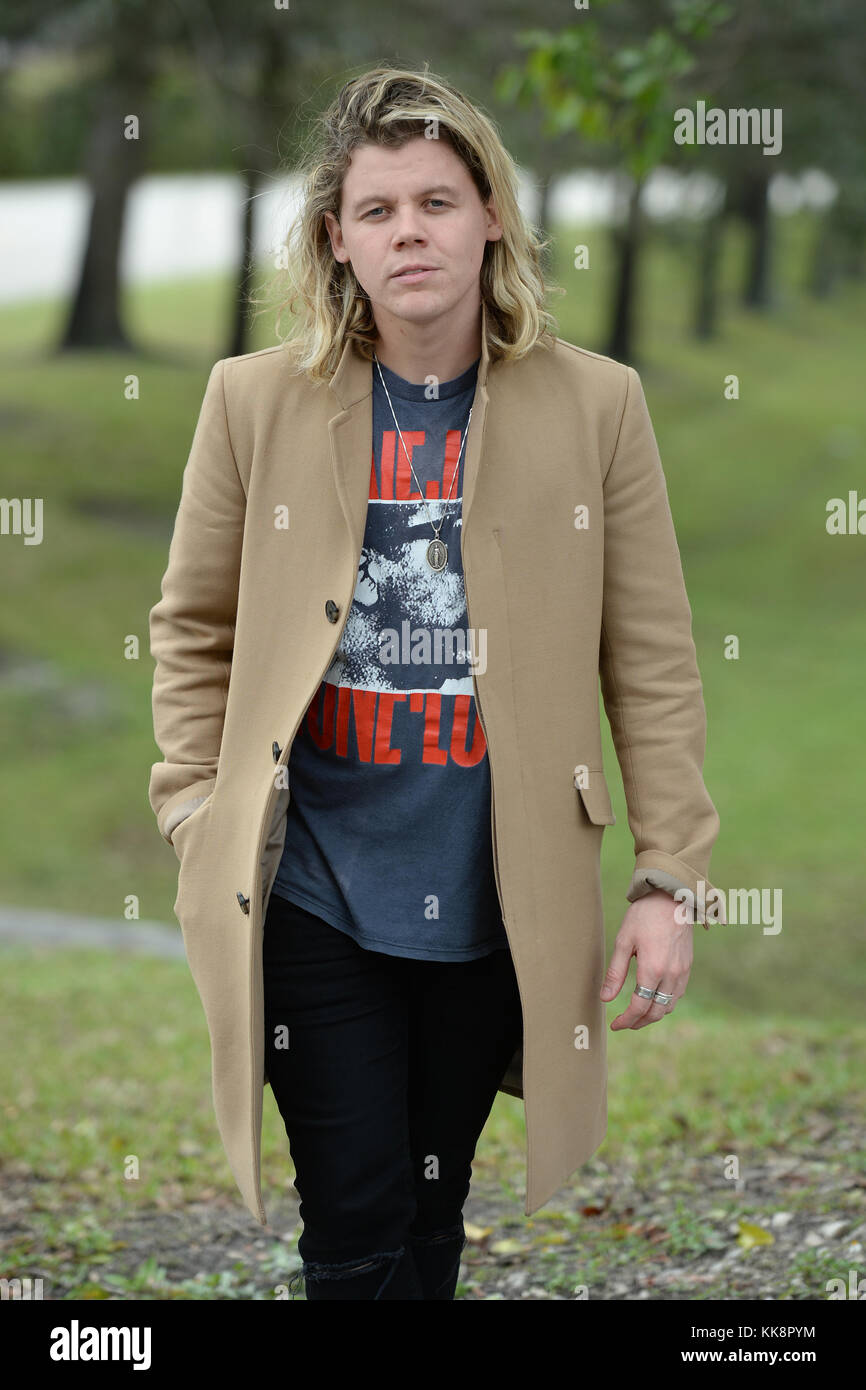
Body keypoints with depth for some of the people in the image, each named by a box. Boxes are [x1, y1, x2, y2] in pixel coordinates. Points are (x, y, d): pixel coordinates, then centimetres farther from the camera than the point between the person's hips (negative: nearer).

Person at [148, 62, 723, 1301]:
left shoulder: (595, 404, -2)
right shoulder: (258, 401, -2)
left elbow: (652, 659, 0)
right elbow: (192, 630, 8)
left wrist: (670, 877, -4)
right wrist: (198, 828, 1)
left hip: (495, 896, 1)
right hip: (316, 885, -1)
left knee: (433, 1217, 14)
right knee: (356, 1235, -1)